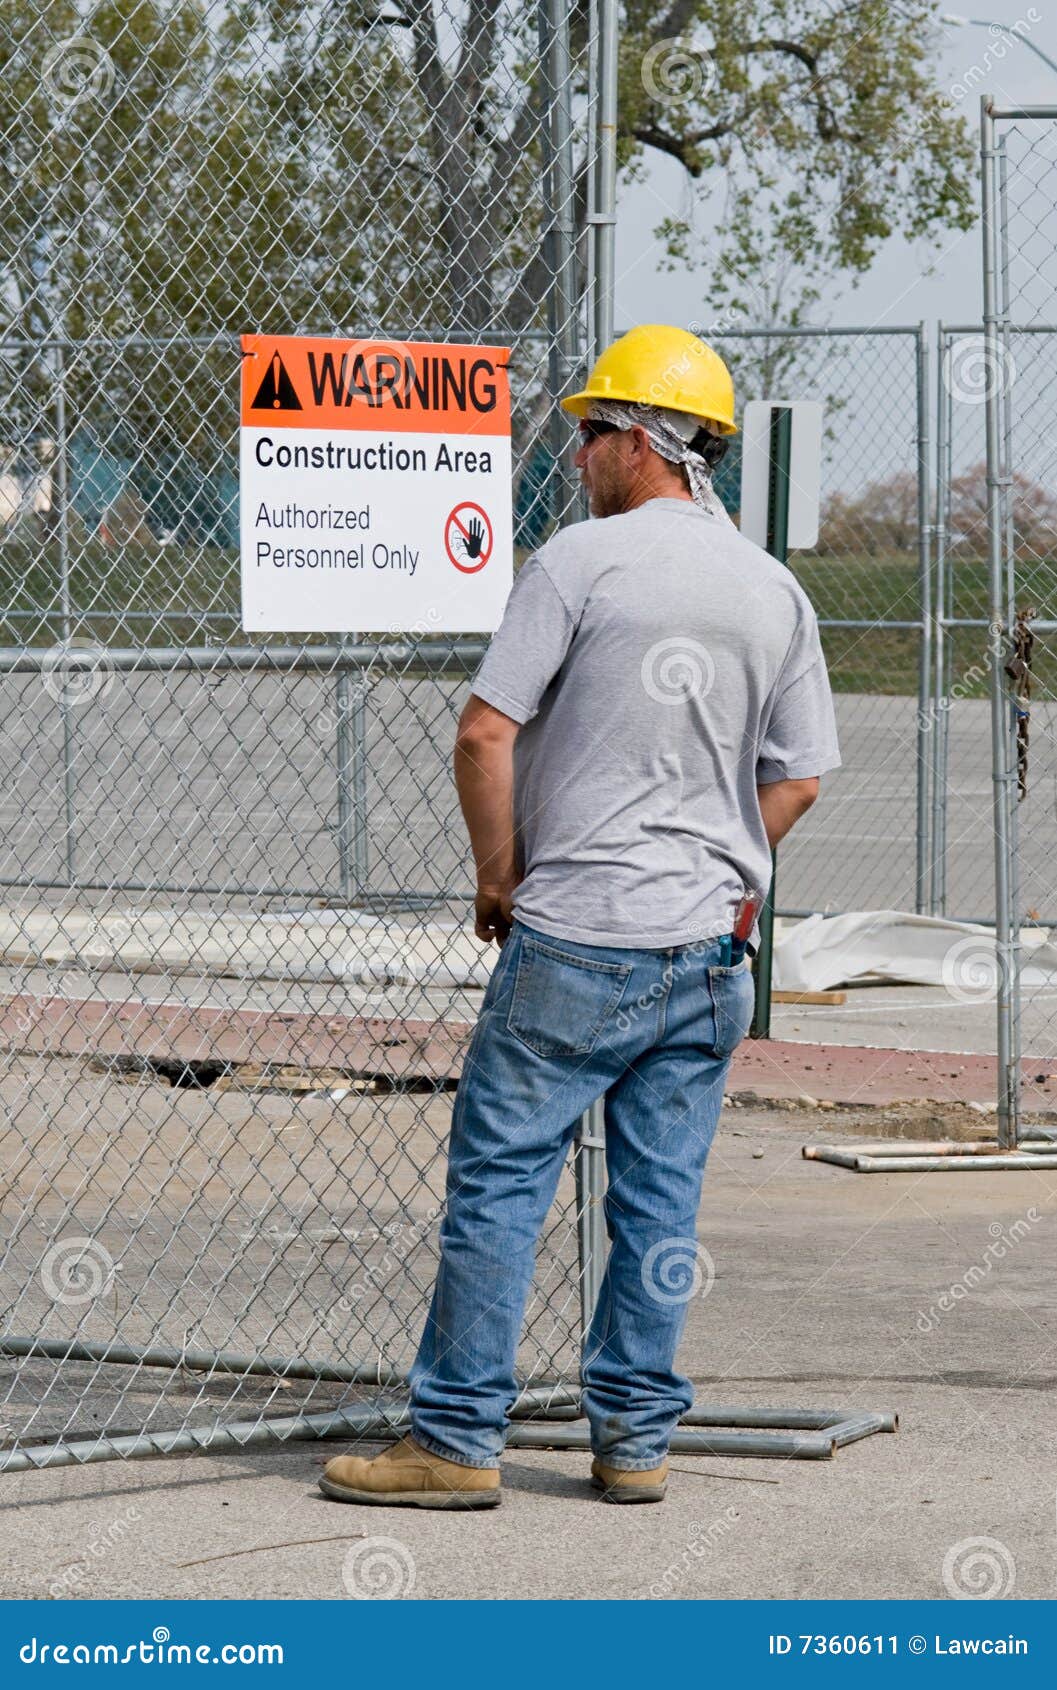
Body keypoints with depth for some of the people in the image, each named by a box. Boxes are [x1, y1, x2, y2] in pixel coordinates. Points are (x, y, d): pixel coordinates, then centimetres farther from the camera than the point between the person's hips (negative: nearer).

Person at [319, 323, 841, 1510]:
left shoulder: (582, 559, -8)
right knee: (661, 1200, 10)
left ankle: (457, 1441, 1)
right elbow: (799, 778, 11)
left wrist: (500, 877, 0)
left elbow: (485, 732, -12)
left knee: (498, 1179, 0)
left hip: (574, 937, -5)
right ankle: (636, 1441, 14)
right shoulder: (776, 591, 8)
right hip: (709, 952, 6)